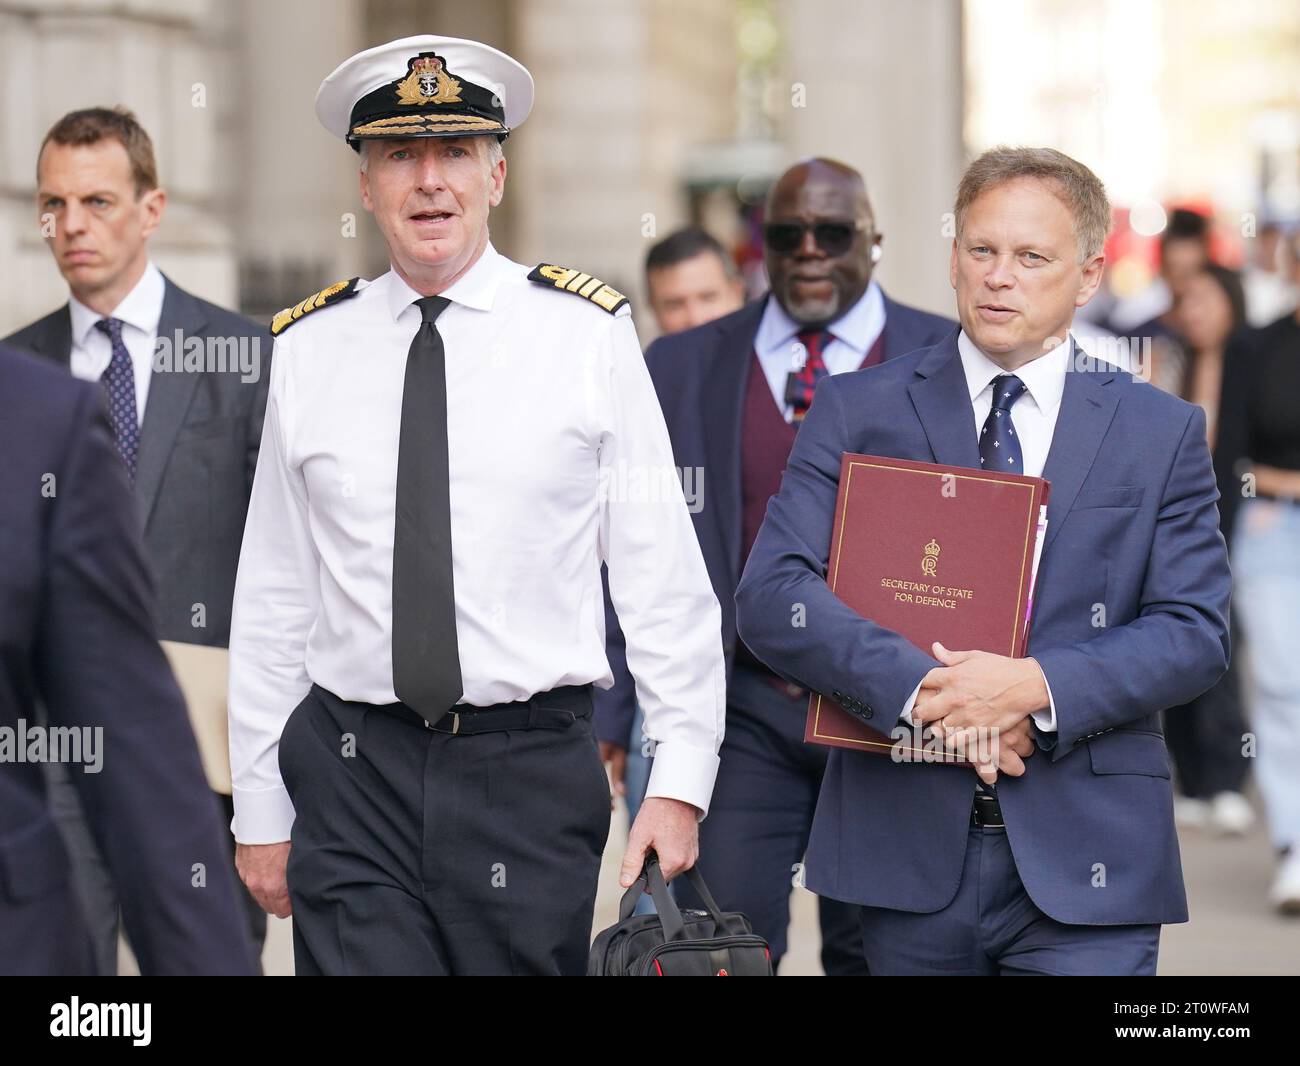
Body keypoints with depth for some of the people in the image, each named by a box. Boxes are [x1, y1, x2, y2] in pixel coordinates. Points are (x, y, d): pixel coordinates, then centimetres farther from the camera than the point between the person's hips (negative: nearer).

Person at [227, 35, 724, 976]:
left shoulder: (586, 334, 0)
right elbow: (272, 597, 8)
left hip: (533, 773, -1)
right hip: (354, 780, 1)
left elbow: (661, 571, 0)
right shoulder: (308, 350, 5)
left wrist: (680, 780, -5)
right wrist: (261, 810, 8)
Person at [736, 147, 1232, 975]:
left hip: (1084, 862, 0)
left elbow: (1196, 632, 1)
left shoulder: (1162, 432, 8)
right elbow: (771, 595, -3)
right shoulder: (858, 412, 7)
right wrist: (917, 685, -17)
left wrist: (1040, 687, -15)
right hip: (909, 845, 1)